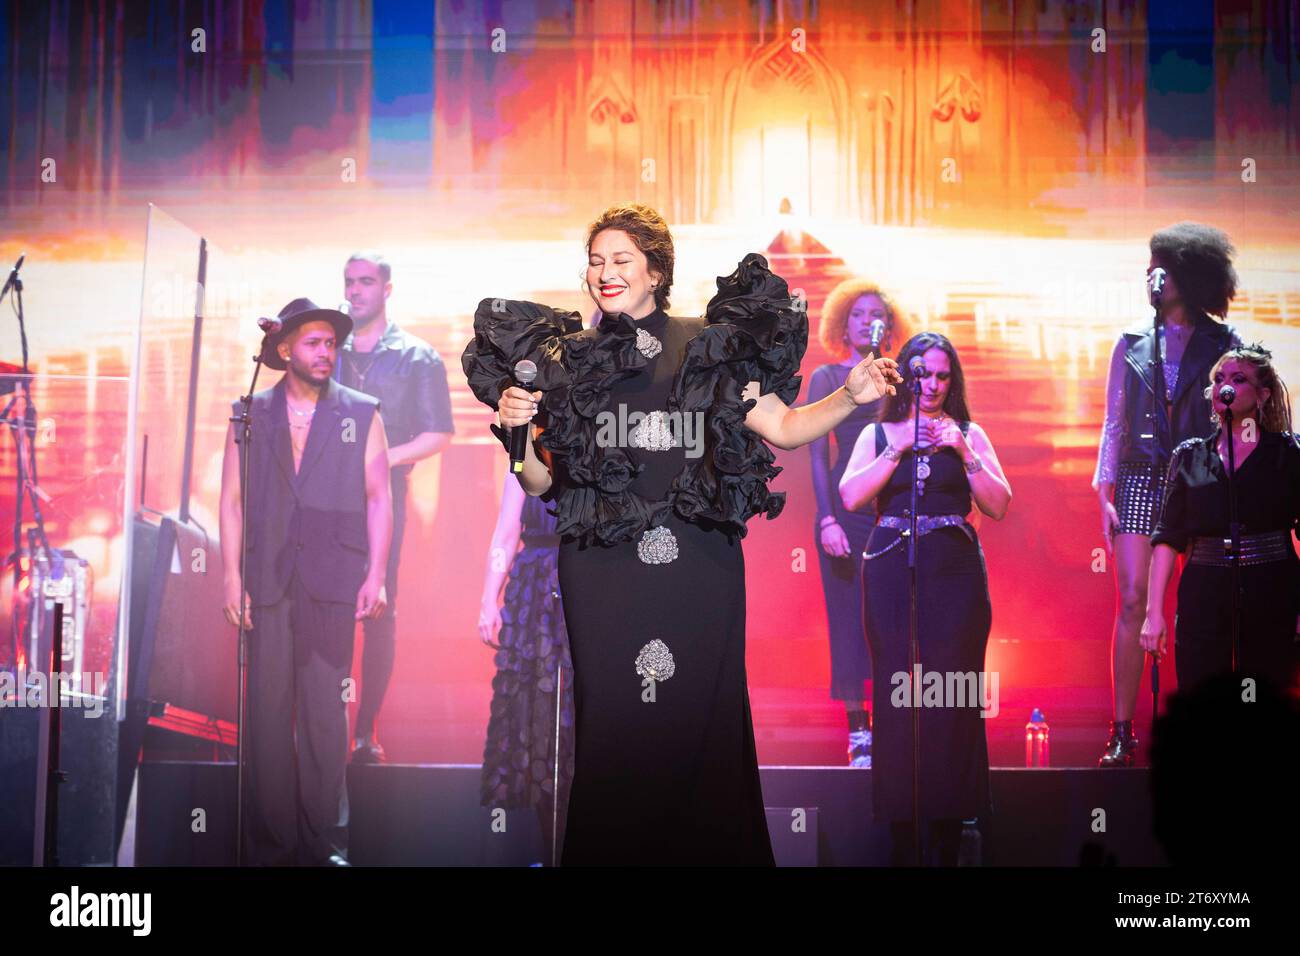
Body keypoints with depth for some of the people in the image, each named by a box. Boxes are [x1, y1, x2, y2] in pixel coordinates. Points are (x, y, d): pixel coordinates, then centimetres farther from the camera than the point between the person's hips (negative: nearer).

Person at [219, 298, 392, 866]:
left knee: (326, 711, -1)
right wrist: (231, 578, -1)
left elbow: (379, 499, 6)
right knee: (267, 710, 1)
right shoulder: (250, 414, 10)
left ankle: (325, 839, 6)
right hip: (266, 579, 1)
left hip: (333, 581, -1)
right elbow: (232, 499, 7)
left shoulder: (362, 414, 9)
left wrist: (376, 578, -2)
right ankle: (271, 839, 8)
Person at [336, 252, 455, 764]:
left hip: (383, 494, -2)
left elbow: (439, 433, 1)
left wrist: (387, 457, -12)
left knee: (379, 610, -2)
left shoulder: (417, 358, 5)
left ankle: (367, 730, 3)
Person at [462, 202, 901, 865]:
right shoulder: (567, 360, 11)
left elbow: (783, 428, 6)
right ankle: (612, 851, 14)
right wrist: (517, 427, -7)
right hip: (602, 569, 1)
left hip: (697, 567, -1)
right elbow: (539, 482, 11)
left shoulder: (709, 348, 8)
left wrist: (851, 397, -8)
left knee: (701, 714, -1)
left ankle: (708, 848, 13)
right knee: (613, 721, 0)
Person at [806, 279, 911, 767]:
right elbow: (817, 453, 1)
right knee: (850, 613, -2)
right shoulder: (827, 377, 8)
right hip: (846, 503, -2)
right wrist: (826, 518, -8)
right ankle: (858, 731, 3)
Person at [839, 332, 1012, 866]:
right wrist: (901, 449, -8)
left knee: (951, 695, -6)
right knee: (896, 694, -4)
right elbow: (851, 498, -3)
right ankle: (902, 839, 2)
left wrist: (964, 453, -8)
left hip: (954, 571, 0)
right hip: (891, 571, 0)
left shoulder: (968, 435, 12)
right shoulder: (878, 434, 12)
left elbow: (999, 506, 3)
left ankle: (947, 835, 0)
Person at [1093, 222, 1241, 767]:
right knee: (1132, 602, -6)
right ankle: (1122, 732, -3)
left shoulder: (1223, 343, 6)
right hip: (1140, 481, 1)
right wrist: (1105, 492, 2)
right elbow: (1115, 424, 11)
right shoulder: (1133, 343, 11)